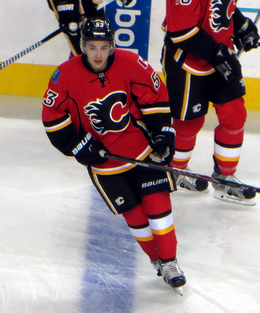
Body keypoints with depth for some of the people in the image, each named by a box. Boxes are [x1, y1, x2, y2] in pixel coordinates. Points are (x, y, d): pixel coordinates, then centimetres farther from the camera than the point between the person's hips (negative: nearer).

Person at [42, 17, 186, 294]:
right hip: (103, 158, 0)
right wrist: (79, 146, -8)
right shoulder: (65, 76, -12)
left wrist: (163, 134, -4)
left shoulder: (131, 64, -12)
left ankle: (169, 262, 8)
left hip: (143, 148, 0)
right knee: (134, 214, 1)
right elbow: (53, 118, -4)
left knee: (157, 204, -5)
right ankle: (157, 259, 20)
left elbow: (155, 96, -1)